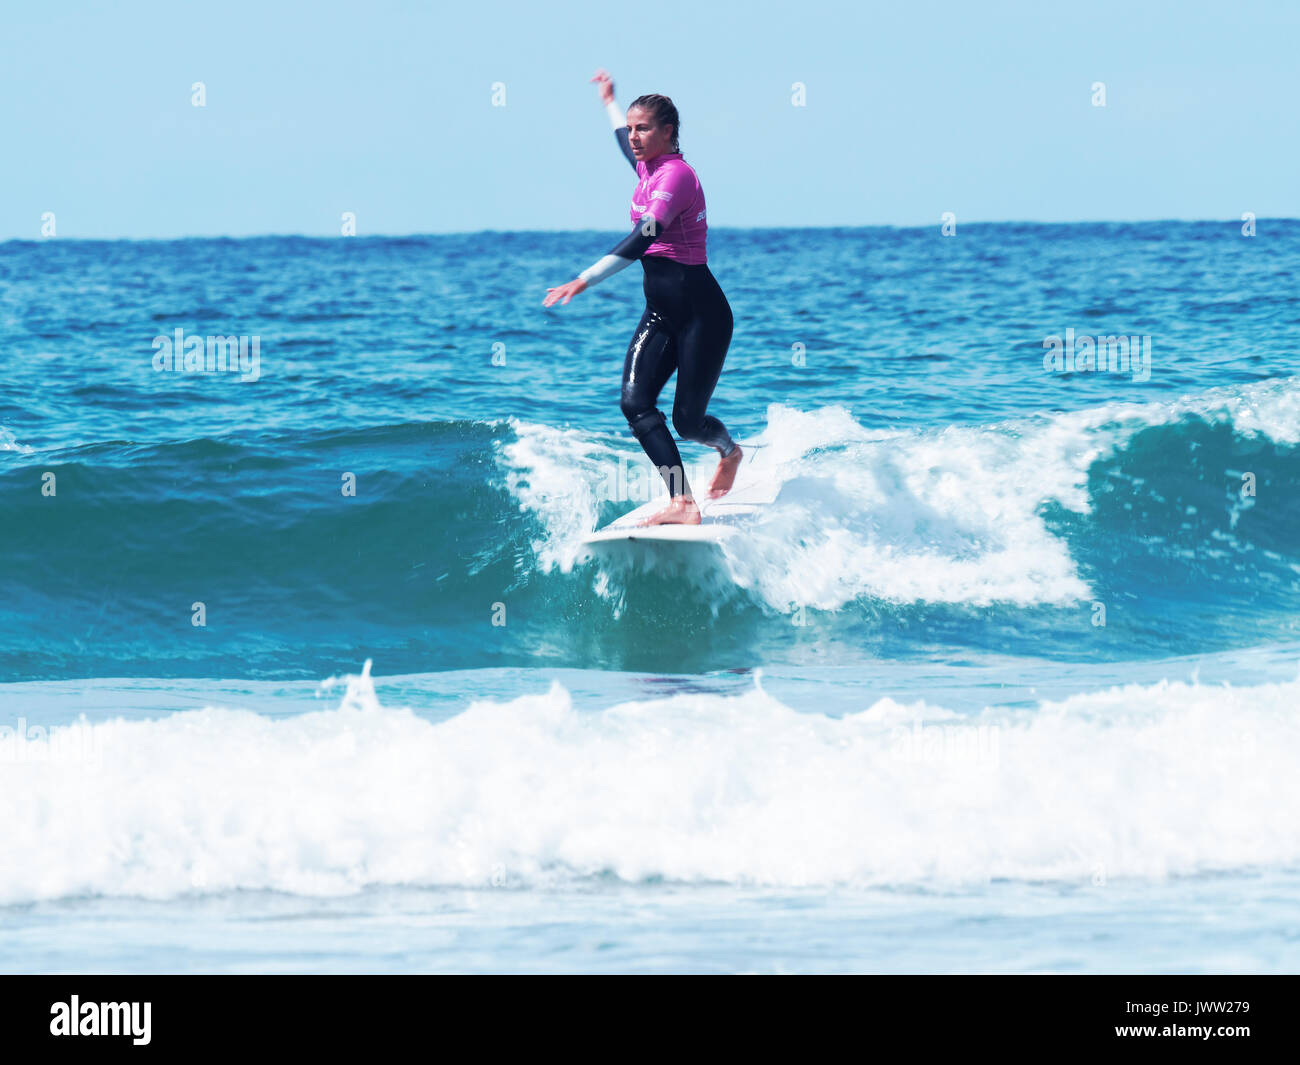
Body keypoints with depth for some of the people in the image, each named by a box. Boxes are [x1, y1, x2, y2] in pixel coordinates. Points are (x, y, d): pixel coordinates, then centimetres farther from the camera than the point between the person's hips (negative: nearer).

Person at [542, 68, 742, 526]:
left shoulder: (676, 175, -19)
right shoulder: (649, 168, 7)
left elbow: (642, 239, -31)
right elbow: (629, 148, 35)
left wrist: (584, 281, -39)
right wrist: (610, 102, 49)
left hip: (700, 313, -8)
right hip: (661, 312, 8)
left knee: (689, 421, -3)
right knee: (635, 403, -11)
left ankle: (730, 451, 30)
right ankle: (682, 504, -16)